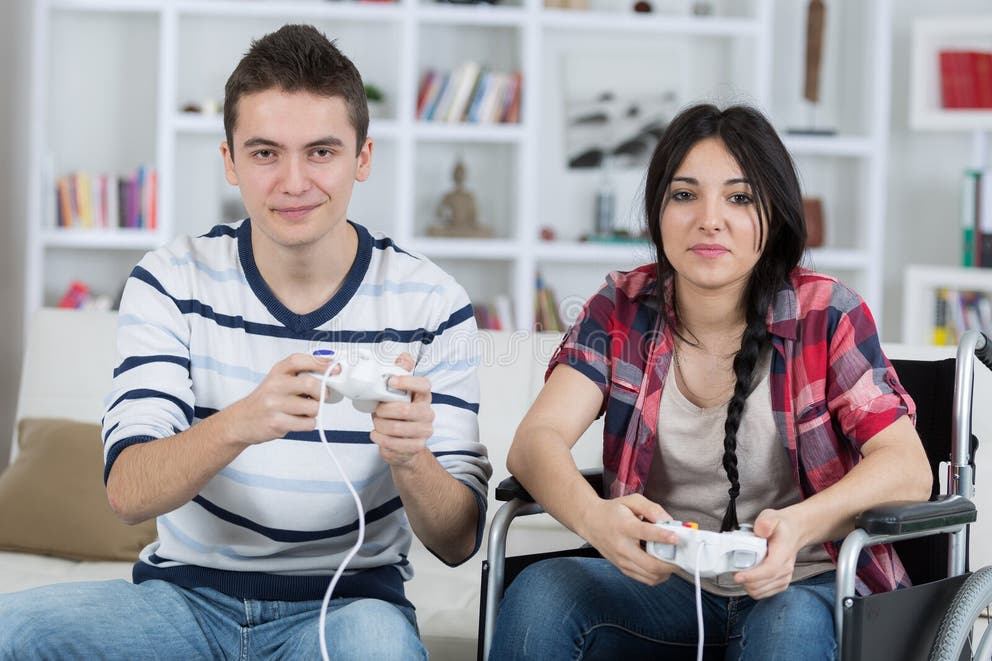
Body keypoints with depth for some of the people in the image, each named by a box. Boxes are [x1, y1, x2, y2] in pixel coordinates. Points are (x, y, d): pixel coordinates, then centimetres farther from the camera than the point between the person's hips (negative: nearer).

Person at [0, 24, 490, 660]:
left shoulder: (430, 304, -3)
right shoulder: (170, 282, 0)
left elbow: (459, 542, -4)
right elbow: (128, 492, -11)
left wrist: (410, 458, -28)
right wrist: (240, 423, -32)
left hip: (346, 600, -1)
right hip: (188, 591, 2)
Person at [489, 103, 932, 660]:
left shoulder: (826, 315, -6)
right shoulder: (622, 310, 1)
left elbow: (909, 468, -14)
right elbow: (537, 439, -10)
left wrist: (801, 525, -35)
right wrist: (592, 517, -34)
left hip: (807, 586, -2)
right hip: (666, 584, 2)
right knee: (541, 591, -26)